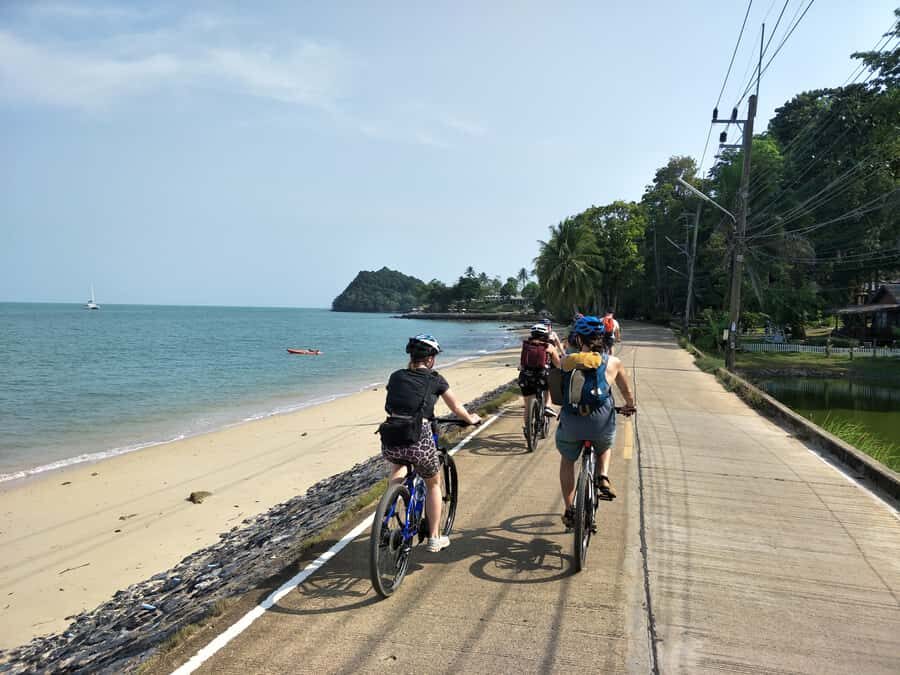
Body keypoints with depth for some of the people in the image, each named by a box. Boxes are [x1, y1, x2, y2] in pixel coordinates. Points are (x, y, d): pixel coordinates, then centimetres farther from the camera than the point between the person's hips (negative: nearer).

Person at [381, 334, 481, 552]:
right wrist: (471, 419, 38)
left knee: (397, 465, 39)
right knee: (433, 484, 25)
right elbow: (456, 408, 18)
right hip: (418, 441, -3)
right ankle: (434, 538, 30)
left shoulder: (396, 376, 14)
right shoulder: (435, 379, 6)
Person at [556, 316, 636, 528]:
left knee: (567, 461, 28)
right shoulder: (612, 363, -3)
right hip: (601, 425, 0)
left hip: (571, 425, 0)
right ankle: (603, 477, 14)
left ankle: (569, 510, 29)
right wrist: (630, 406, 32)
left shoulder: (567, 361, -4)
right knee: (605, 448, 37)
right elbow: (627, 393, 10)